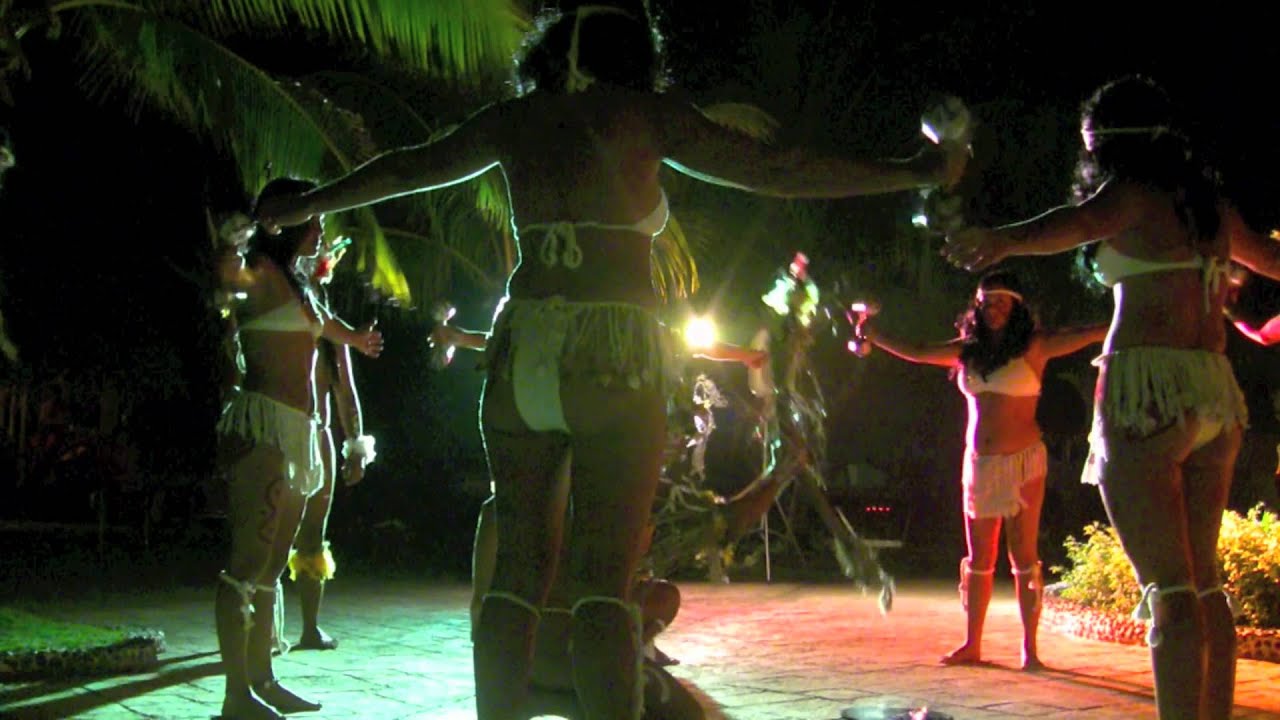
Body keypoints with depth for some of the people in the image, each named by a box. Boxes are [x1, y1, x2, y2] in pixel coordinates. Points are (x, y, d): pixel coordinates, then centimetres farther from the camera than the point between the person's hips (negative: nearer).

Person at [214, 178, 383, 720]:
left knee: (270, 568, 11)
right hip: (263, 425, -10)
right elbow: (230, 276, -29)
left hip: (295, 432, 10)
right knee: (248, 562, -11)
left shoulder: (296, 283, 22)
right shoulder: (263, 269, -5)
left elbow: (319, 322, 44)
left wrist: (354, 338, 58)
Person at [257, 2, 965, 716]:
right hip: (614, 349, -4)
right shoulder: (645, 112, 3)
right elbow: (769, 168, 3)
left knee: (518, 569, 9)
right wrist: (915, 172, 11)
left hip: (525, 346, 4)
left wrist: (306, 203, 43)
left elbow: (411, 166, 26)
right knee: (606, 577, -5)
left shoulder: (515, 117, 14)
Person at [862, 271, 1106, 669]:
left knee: (1024, 556, -2)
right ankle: (972, 644, 16)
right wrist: (872, 334, 19)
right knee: (978, 559, 9)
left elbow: (1083, 336, -18)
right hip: (979, 462, 5)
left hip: (1023, 461, -5)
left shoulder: (1033, 346, -4)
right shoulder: (968, 350, 10)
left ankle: (1029, 647, 3)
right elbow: (915, 352, 17)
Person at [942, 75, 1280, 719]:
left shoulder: (1133, 194, -4)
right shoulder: (1210, 204, 17)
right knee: (1203, 581, 14)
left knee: (1168, 586, -12)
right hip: (1214, 390, 7)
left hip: (1147, 388, -7)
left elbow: (1078, 222, -27)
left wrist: (1004, 239, -46)